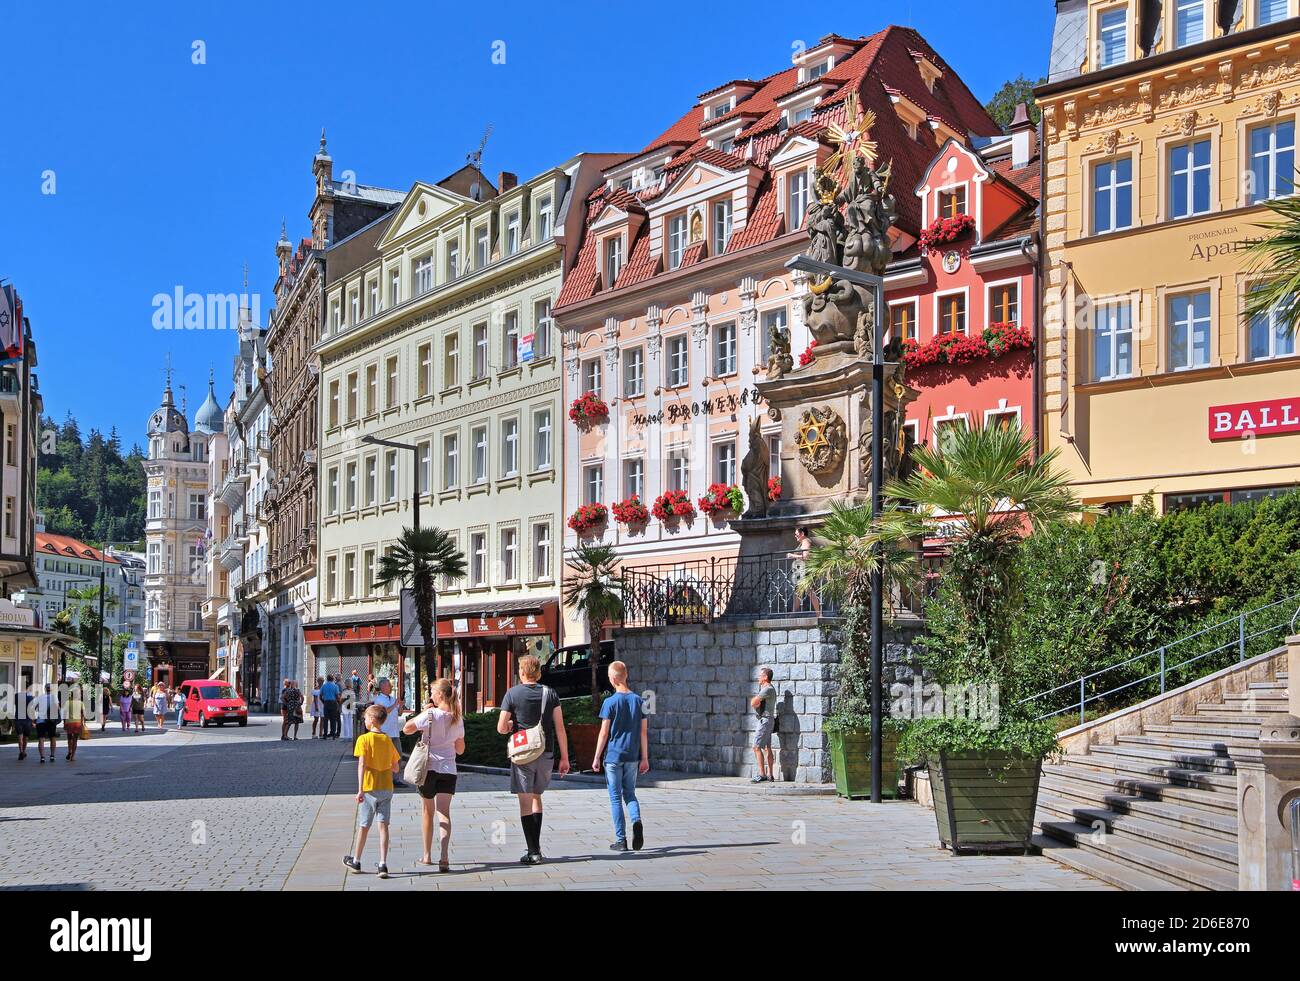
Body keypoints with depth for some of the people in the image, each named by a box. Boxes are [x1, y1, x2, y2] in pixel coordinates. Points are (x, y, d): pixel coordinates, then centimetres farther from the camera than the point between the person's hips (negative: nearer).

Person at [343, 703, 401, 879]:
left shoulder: (364, 739, -8)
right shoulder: (388, 740, 7)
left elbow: (361, 764, -17)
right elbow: (396, 767, 11)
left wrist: (360, 790, -19)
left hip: (370, 788, -3)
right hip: (387, 788, 3)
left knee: (364, 826, 10)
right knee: (383, 826, 2)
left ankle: (356, 861, 25)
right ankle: (383, 865, -5)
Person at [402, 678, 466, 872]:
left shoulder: (430, 714, -11)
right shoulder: (458, 719, 5)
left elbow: (406, 729, -6)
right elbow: (460, 749, 12)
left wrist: (423, 712, 1)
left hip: (429, 767, -2)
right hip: (449, 769, 2)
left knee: (428, 811, 13)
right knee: (444, 812, -2)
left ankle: (427, 855, 23)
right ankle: (443, 856, -19)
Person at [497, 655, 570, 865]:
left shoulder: (512, 694, -4)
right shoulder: (549, 694, 3)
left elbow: (501, 728, -6)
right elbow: (560, 728, 1)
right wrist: (564, 758, 5)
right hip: (546, 754, 3)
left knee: (525, 802, 1)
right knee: (536, 797, 19)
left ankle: (533, 852, -3)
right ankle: (535, 847, 20)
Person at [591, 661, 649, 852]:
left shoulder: (610, 702, -9)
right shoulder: (638, 701, 3)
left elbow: (604, 733, -8)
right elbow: (644, 732, 4)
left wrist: (597, 758, 0)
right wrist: (645, 758, 11)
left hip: (613, 756, -4)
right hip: (632, 756, 4)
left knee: (615, 797, 4)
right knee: (630, 794, 16)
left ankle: (621, 840, 4)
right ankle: (636, 821, -12)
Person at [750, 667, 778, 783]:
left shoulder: (768, 689, -16)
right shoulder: (764, 688, 18)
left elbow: (753, 703, -18)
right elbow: (753, 703, 19)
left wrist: (754, 701, 2)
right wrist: (756, 702, -2)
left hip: (765, 720, -10)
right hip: (767, 720, 10)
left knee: (757, 747, -11)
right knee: (767, 748, 9)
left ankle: (762, 774, -13)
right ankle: (770, 775, 10)